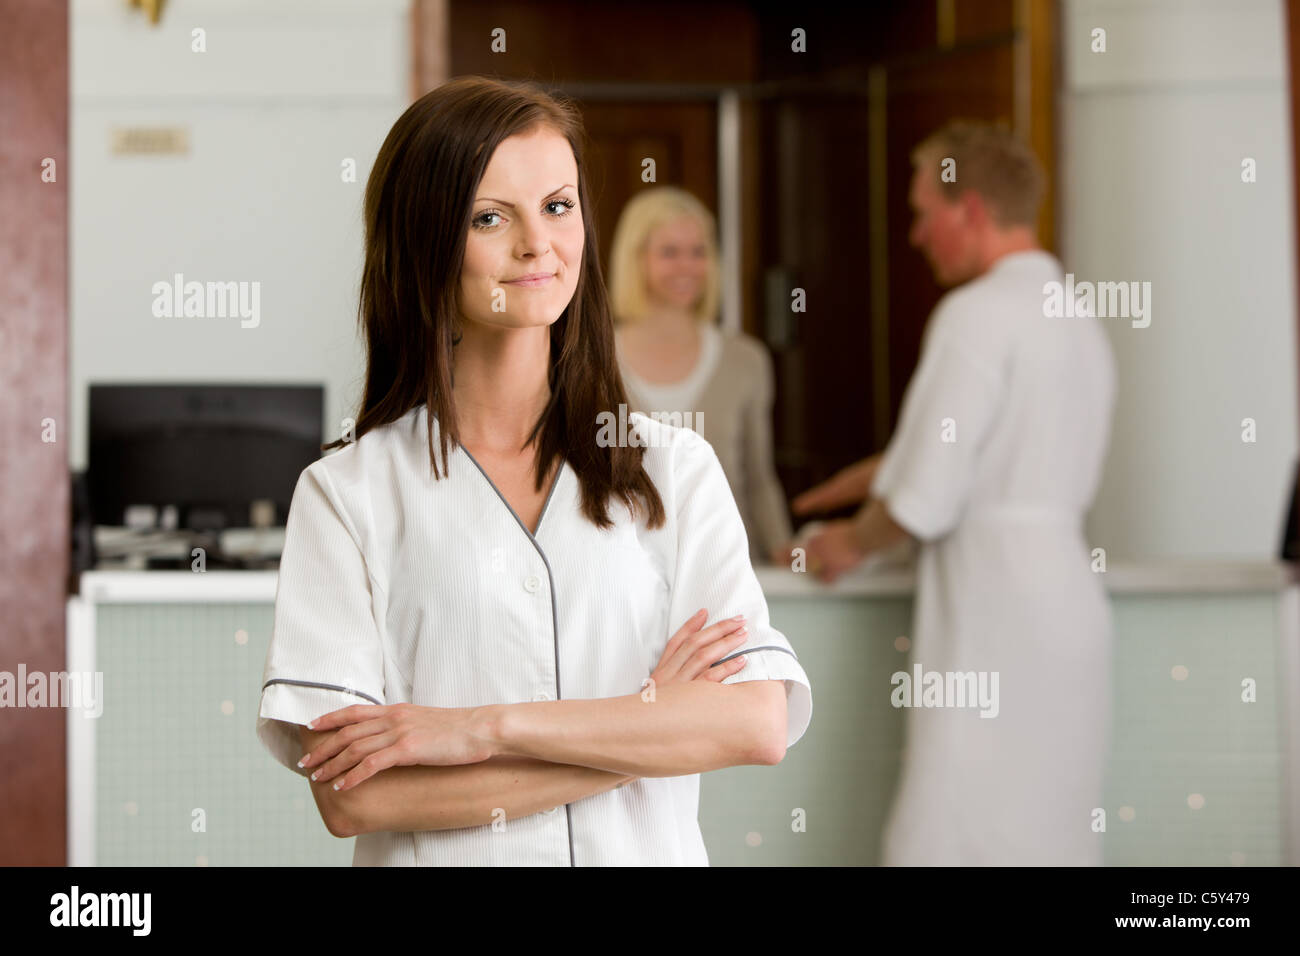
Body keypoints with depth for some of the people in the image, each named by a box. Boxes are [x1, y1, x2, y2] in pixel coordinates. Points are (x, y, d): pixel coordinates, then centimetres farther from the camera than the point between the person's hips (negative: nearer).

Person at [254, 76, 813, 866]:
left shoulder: (675, 469, 7)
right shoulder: (346, 491, 1)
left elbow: (760, 721, -5)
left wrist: (484, 726, -12)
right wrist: (646, 718, -8)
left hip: (644, 852, 2)